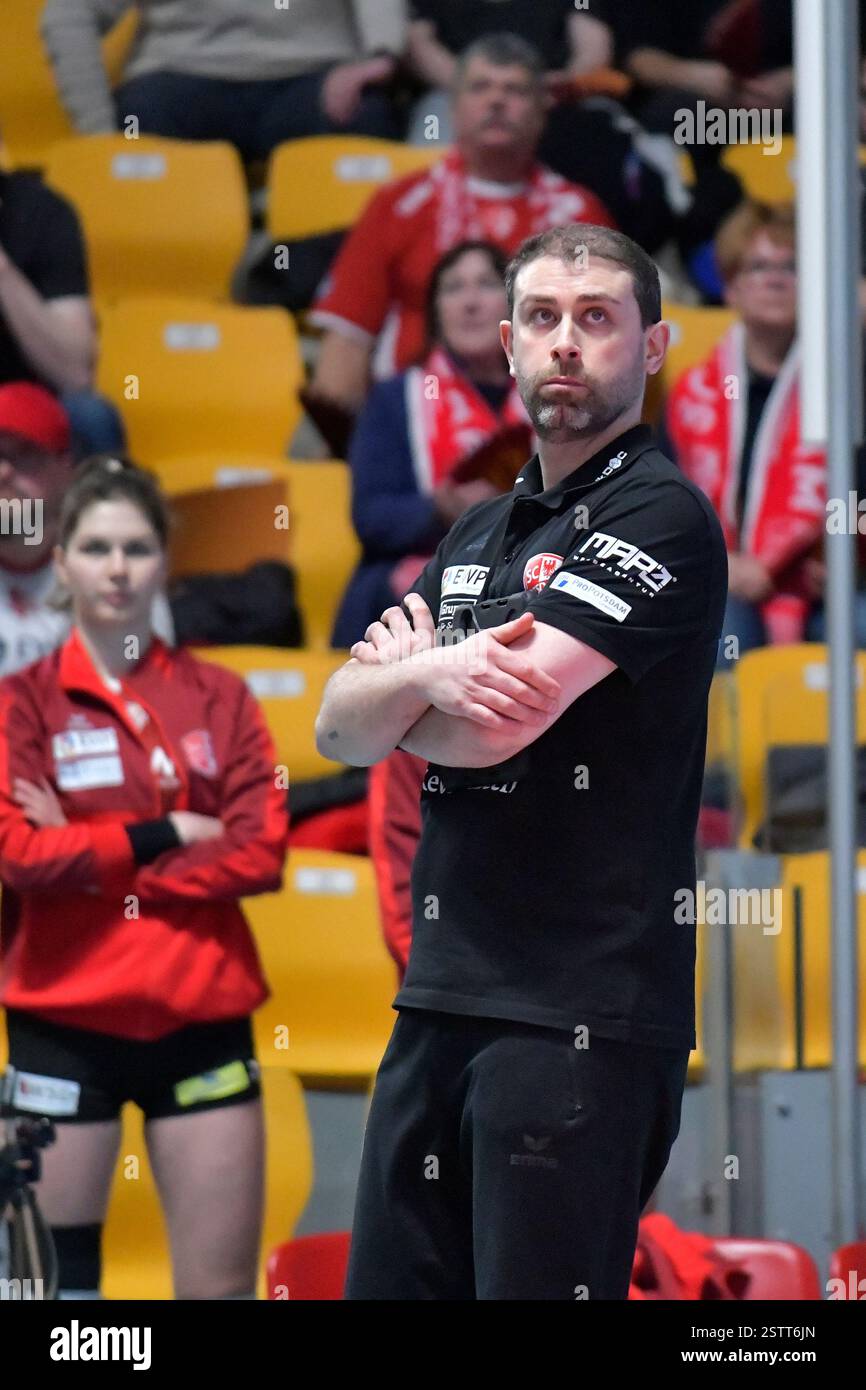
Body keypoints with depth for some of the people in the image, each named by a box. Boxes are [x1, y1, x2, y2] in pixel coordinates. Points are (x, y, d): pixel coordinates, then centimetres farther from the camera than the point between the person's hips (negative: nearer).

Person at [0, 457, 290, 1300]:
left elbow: (261, 853, -4)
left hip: (202, 1017, 2)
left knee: (222, 1285, 0)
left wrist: (89, 857, -9)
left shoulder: (218, 699, 7)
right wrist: (168, 835, -10)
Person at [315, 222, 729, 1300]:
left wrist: (395, 681, 2)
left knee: (536, 1285, -6)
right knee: (388, 1285, 9)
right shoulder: (479, 534, 19)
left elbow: (488, 728, -18)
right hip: (443, 995, 8)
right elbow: (340, 730, 10)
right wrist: (429, 676, -10)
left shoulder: (660, 517, -8)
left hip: (581, 1010, -8)